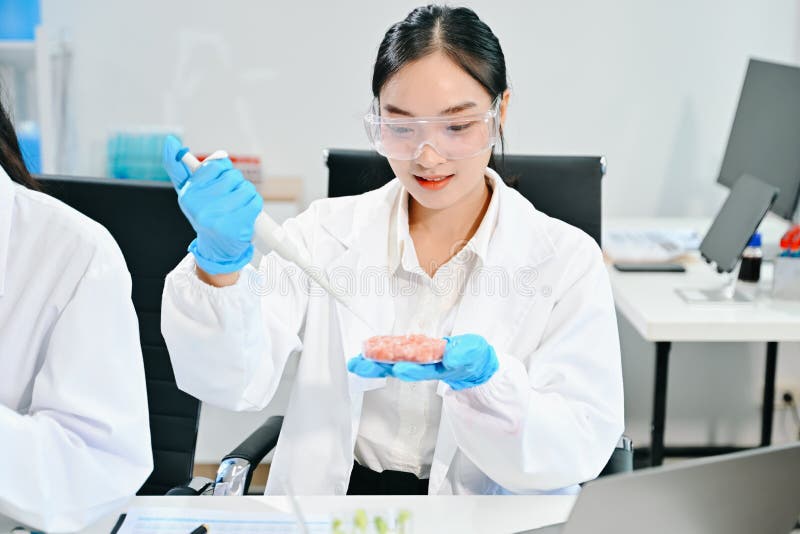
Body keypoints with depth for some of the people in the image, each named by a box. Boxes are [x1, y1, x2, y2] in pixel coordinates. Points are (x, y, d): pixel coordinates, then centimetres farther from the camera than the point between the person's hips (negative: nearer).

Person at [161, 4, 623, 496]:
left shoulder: (568, 257, -3)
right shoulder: (326, 232, 1)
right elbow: (233, 382, -8)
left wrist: (483, 377, -24)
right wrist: (220, 263, -24)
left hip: (483, 498, 0)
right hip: (332, 490, 0)